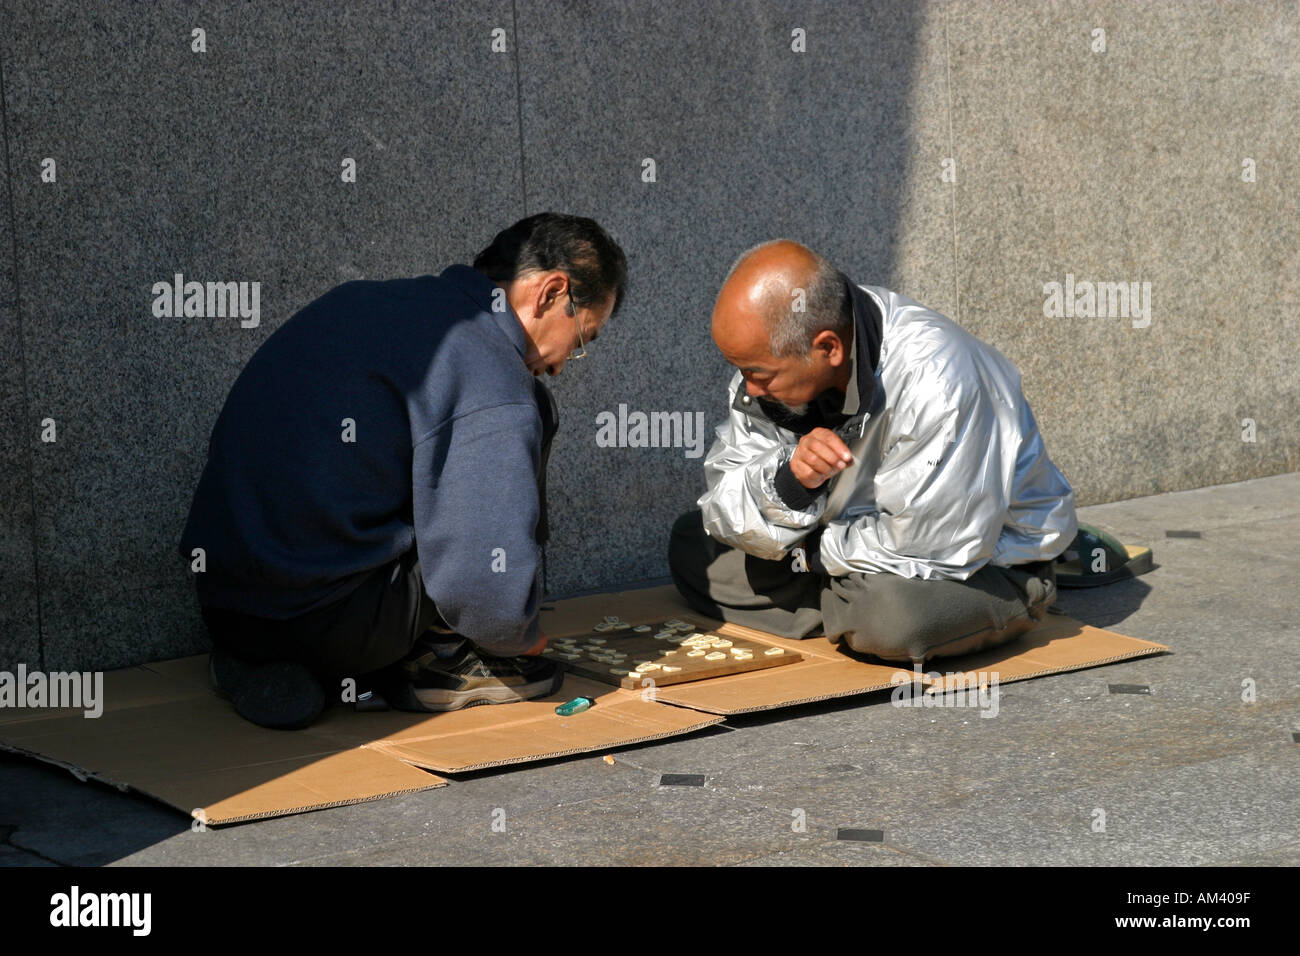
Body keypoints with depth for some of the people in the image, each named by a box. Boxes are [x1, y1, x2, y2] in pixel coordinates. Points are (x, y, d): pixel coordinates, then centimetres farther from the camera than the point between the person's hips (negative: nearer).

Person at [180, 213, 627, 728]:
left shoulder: (357, 300, 14)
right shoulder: (489, 378, -13)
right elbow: (489, 593, -17)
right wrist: (520, 640, 8)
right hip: (331, 623, -8)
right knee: (530, 411, 3)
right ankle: (441, 656, 8)